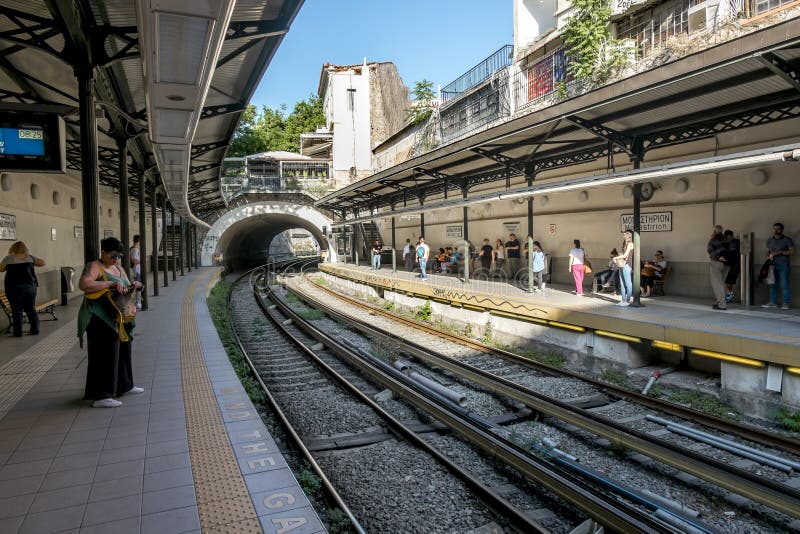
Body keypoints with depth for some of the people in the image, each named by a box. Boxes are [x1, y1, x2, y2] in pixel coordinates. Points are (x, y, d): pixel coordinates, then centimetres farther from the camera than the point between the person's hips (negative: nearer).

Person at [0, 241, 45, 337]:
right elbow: (42, 263, 14)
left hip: (14, 288, -3)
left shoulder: (8, 258, -3)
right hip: (30, 286, 3)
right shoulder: (30, 257, 3)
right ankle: (35, 330, 14)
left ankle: (18, 332, 6)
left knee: (17, 311, 3)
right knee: (31, 309, 11)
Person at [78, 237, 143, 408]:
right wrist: (110, 284, -29)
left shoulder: (118, 268, 15)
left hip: (120, 320, 9)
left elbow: (125, 288, 25)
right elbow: (83, 284, -28)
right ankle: (100, 396, -3)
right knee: (105, 356, -8)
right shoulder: (94, 267, -10)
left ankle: (123, 386, 32)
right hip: (102, 321, -9)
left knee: (123, 353, 17)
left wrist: (132, 286, 2)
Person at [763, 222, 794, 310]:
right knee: (773, 284, 5)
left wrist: (780, 252, -15)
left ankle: (786, 303, -4)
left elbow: (792, 251, -6)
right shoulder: (769, 240, 15)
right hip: (773, 265, 5)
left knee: (784, 285, -7)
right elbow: (767, 251, 20)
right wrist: (769, 256, -1)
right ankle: (773, 303, 10)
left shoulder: (787, 239, 1)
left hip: (784, 265, -5)